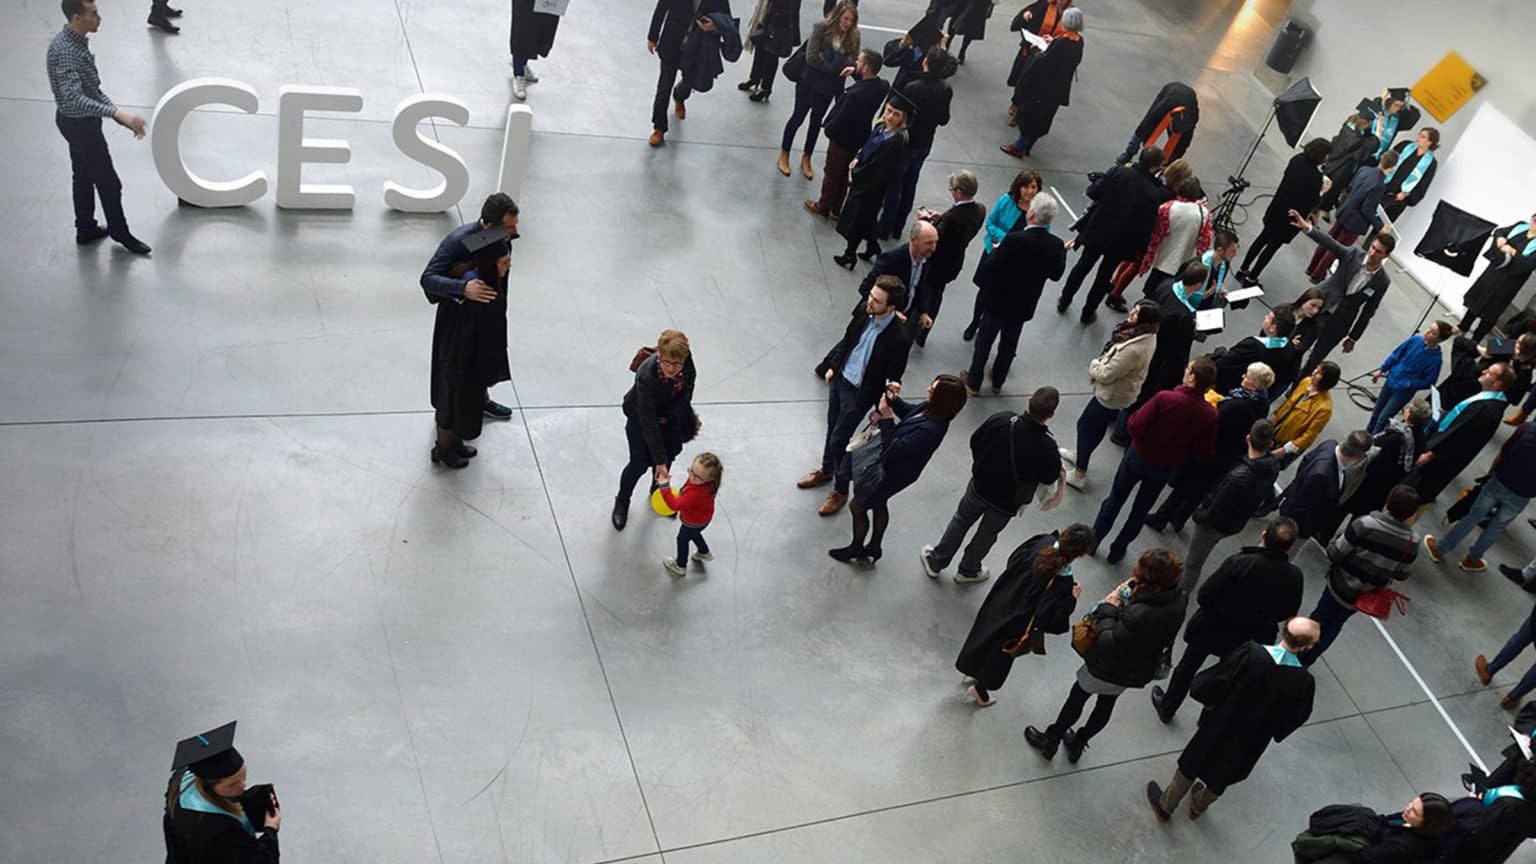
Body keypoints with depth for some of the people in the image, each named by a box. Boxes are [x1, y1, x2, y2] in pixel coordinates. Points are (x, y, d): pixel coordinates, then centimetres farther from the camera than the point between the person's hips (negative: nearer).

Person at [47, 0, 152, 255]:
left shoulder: (77, 42, 2)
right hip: (79, 124, -9)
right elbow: (74, 98, -39)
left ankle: (86, 229, 34)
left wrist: (120, 116, 6)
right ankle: (120, 232, 21)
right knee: (109, 182, 5)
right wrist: (117, 113, -49)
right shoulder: (65, 50, -29)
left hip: (79, 121, 9)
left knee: (84, 176, 21)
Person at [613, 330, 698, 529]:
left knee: (669, 453, 18)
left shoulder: (686, 358, -30)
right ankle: (622, 501, 30)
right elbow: (649, 423, -37)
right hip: (641, 414, -5)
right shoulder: (647, 376, -43)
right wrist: (660, 461, -36)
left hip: (669, 409, 5)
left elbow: (689, 381, -4)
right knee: (640, 462, 1)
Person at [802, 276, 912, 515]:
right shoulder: (863, 312, -13)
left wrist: (891, 388, -41)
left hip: (860, 392, -6)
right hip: (839, 378, 6)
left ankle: (840, 490, 30)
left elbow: (894, 375, -19)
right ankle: (827, 471, 50)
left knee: (839, 439, 7)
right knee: (833, 428, 24)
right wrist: (832, 367, 14)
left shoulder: (899, 338, -31)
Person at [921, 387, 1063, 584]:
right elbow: (1050, 477, -14)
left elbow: (975, 442, -9)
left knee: (961, 520, 27)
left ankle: (935, 561, 42)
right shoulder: (1046, 446, -33)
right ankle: (968, 571, 47)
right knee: (988, 533, 26)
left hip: (980, 486, 2)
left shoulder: (1000, 419, -26)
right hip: (1007, 501, -2)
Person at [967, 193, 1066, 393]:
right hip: (1024, 304, 4)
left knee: (985, 339, 15)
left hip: (999, 300, -4)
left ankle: (974, 381, 27)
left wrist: (996, 251, -4)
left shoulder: (1014, 240, -29)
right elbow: (1055, 274, -2)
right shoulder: (1056, 245, -16)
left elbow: (991, 268, -23)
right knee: (1009, 342, 23)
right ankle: (998, 381, 39)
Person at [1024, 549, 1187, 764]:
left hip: (1108, 669, -6)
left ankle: (1050, 742, 44)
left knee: (1077, 698, 22)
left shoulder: (1140, 615, -43)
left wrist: (1108, 607, -22)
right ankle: (1077, 745, 53)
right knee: (1107, 704, 30)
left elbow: (1109, 643, -32)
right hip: (1138, 671, 6)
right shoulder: (1177, 601, -21)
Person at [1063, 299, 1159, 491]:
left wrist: (1094, 365, -7)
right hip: (1120, 391, 8)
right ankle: (1081, 454, 53)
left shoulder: (1134, 349, -39)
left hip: (1112, 396, -8)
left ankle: (1079, 475, 26)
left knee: (1086, 426, 11)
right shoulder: (1147, 336, -8)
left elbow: (1106, 374, -28)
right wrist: (1098, 368, -5)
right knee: (1095, 427, 29)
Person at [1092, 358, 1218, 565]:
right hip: (1164, 468, 2)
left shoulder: (1164, 398, -28)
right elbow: (1204, 452, -9)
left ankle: (1093, 540, 35)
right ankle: (1117, 551, 34)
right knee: (1140, 510, 22)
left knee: (1115, 499, 21)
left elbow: (1136, 427, -26)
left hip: (1138, 456, -2)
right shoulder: (1209, 415, -19)